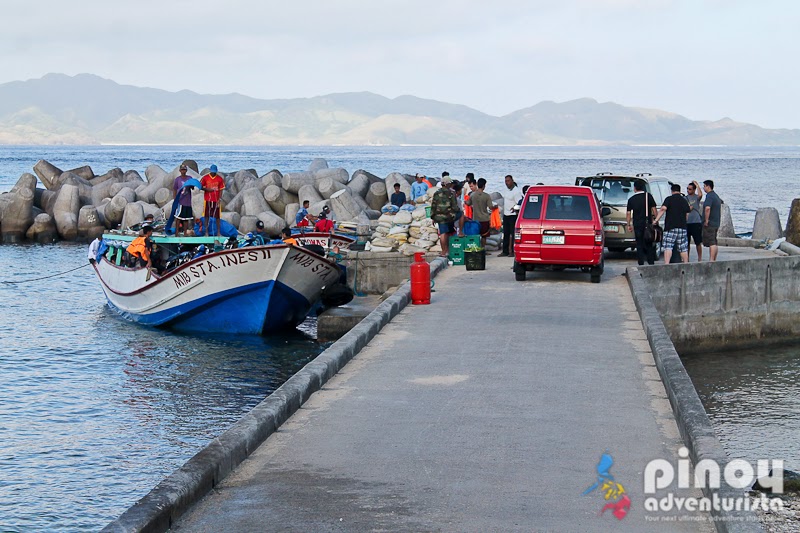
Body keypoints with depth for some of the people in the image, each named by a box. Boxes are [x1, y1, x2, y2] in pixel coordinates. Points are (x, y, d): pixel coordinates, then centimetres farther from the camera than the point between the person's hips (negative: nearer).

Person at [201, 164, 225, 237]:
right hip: (208, 200, 0)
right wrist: (207, 189, -12)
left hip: (216, 200, 0)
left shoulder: (219, 178, 1)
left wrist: (219, 199, -6)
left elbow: (221, 190, 2)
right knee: (206, 216, 2)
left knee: (217, 217, 2)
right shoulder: (205, 178, 1)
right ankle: (206, 232, 7)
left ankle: (218, 232, 6)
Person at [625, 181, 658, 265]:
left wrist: (629, 225, 10)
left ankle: (641, 264, 1)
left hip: (637, 224, 0)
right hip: (648, 224, 0)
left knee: (639, 245, 5)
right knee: (649, 244, 7)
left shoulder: (631, 199, 2)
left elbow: (628, 214, 1)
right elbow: (654, 209, -2)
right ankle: (651, 263, 1)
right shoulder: (648, 196, -1)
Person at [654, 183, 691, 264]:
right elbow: (687, 214, 17)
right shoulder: (684, 201, 14)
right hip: (682, 227, 4)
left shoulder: (669, 199, -1)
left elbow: (663, 209, -15)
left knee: (668, 247, -8)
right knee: (683, 248, 10)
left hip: (670, 227, -4)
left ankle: (666, 263, -19)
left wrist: (656, 220, -15)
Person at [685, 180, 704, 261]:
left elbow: (700, 195, -24)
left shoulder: (696, 197, 0)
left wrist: (696, 184, -13)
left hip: (696, 222, -5)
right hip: (686, 223, 5)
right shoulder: (685, 198, 13)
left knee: (698, 242, -1)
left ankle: (700, 258, 7)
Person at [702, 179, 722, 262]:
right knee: (714, 243, 12)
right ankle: (714, 260, 14)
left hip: (709, 224, -10)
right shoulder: (716, 196, 18)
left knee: (711, 243, -11)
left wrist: (706, 220, -22)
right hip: (716, 223, 10)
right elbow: (720, 211, 26)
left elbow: (707, 208, -30)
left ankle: (711, 260, -13)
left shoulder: (709, 196, -14)